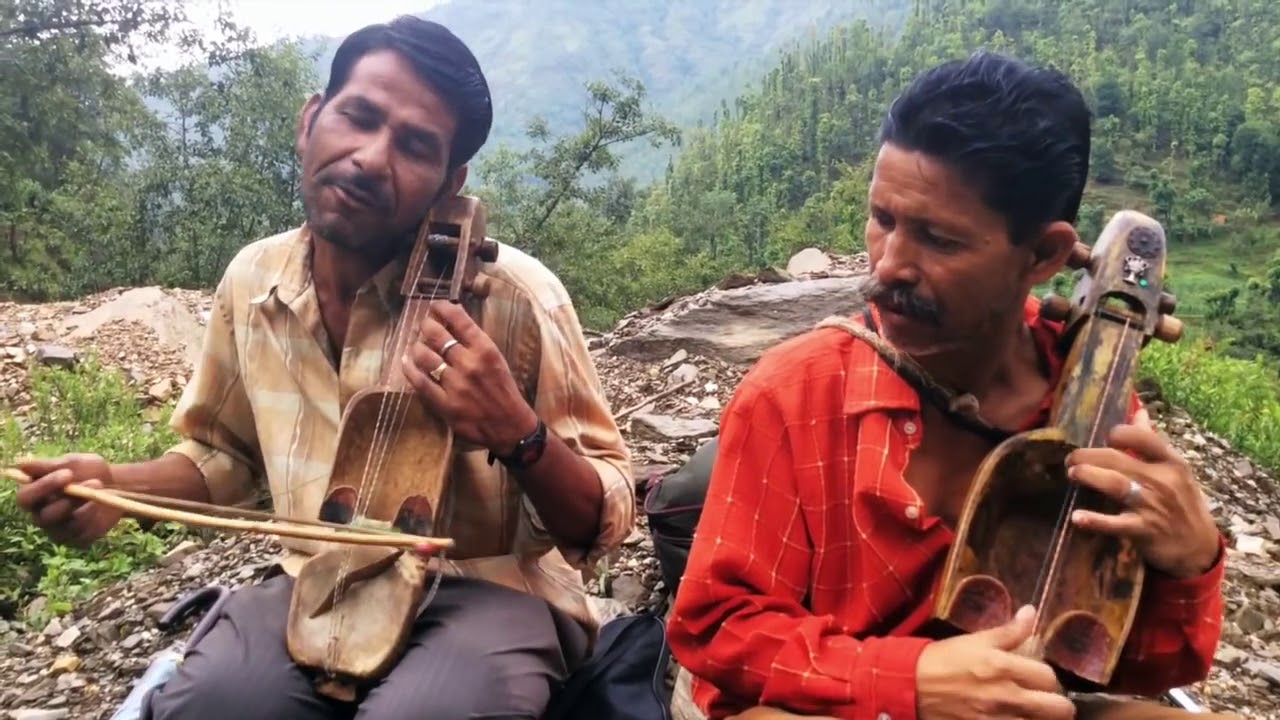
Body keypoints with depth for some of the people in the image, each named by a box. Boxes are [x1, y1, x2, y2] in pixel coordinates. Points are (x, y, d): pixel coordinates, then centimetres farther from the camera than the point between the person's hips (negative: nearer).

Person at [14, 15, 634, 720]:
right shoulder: (252, 281, -1)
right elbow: (226, 453, 18)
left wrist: (515, 433, -27)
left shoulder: (513, 297, -16)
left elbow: (605, 522, -8)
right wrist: (116, 485, -2)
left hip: (489, 592, -3)